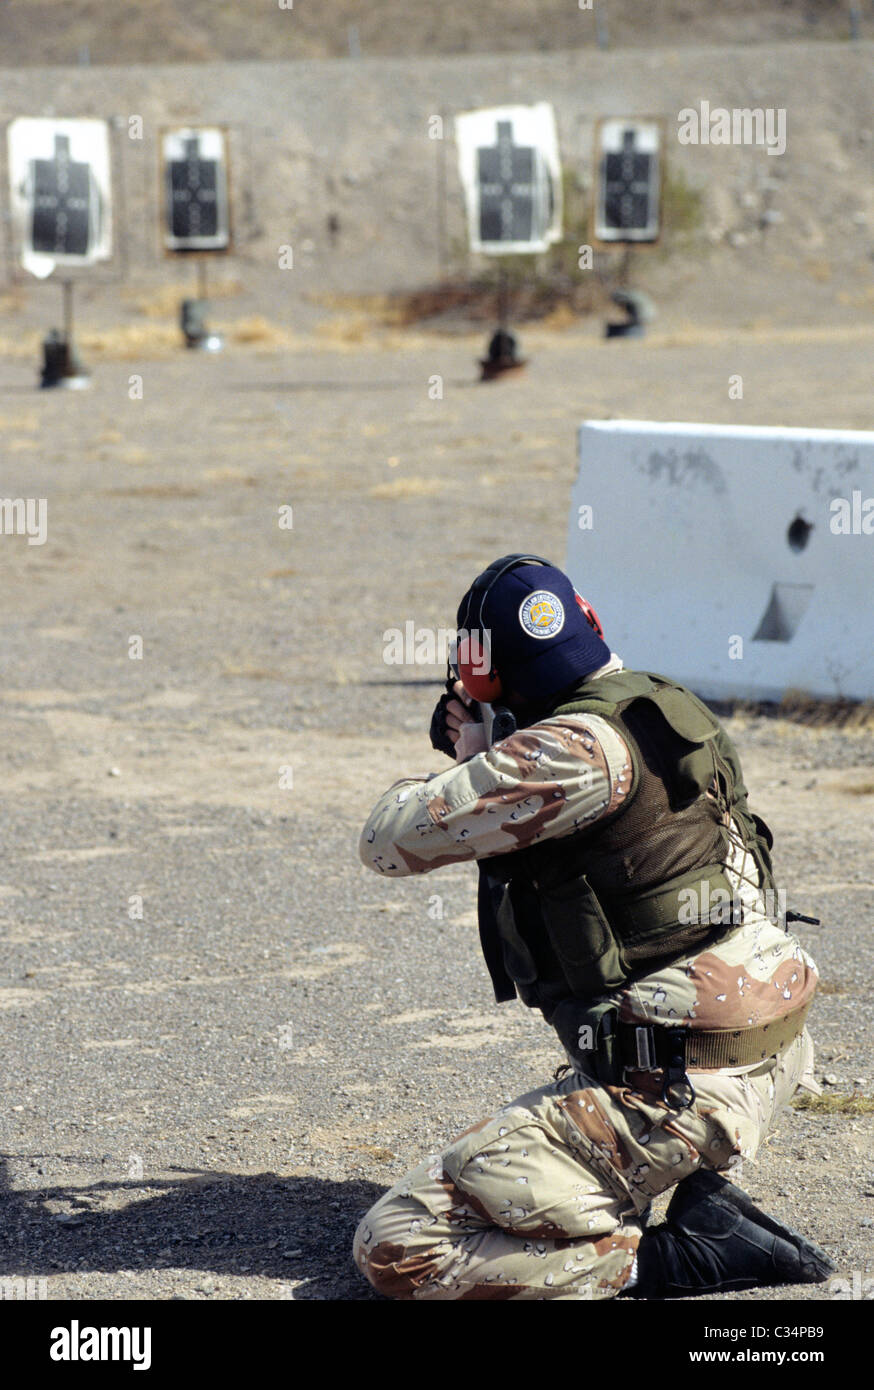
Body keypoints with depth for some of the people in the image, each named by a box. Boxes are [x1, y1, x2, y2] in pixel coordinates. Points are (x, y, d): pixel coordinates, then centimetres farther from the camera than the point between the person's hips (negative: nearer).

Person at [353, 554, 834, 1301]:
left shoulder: (577, 750, -17)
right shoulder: (665, 707, 11)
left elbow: (389, 842, -11)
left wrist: (466, 759, 8)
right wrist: (489, 751, 23)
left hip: (676, 1092, -9)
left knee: (395, 1247, -11)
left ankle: (660, 1261, -14)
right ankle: (706, 1200, 20)